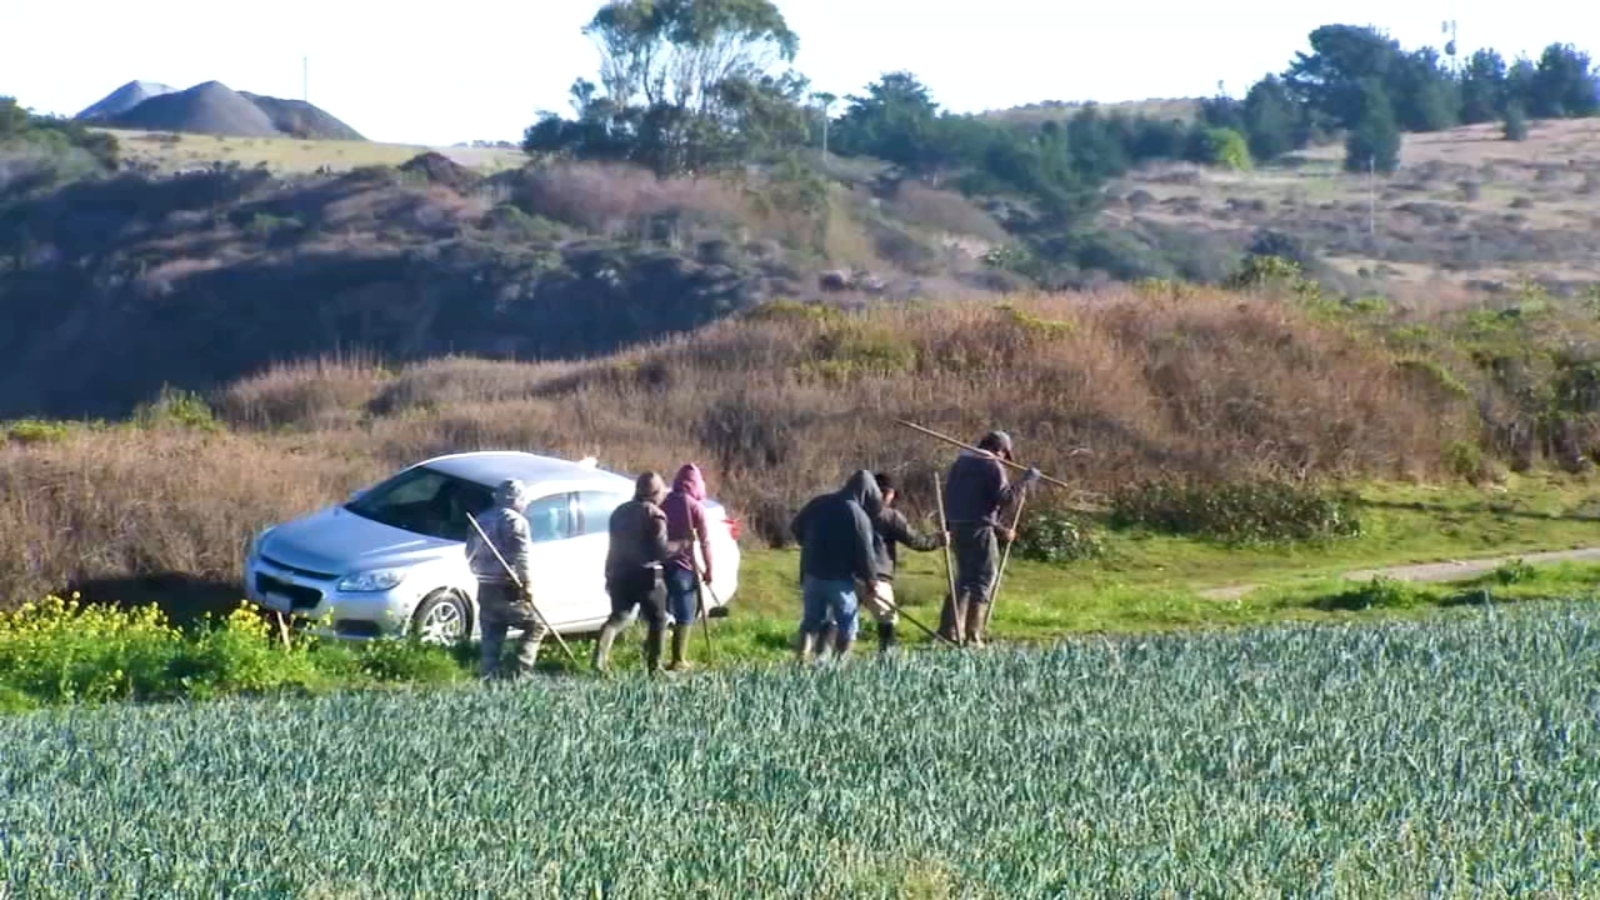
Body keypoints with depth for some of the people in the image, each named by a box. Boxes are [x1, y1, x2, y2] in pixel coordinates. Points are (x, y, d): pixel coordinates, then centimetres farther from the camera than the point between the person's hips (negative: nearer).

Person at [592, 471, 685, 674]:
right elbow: (660, 549, -16)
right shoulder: (654, 515, -11)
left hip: (619, 574, 6)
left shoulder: (620, 512, 13)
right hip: (646, 575, -6)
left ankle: (600, 657, -6)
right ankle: (654, 666, 5)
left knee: (618, 617, 12)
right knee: (657, 620, 6)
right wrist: (680, 545, -1)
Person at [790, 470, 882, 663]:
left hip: (812, 574, 5)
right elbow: (865, 553, -11)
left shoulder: (819, 504, 4)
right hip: (840, 578, -5)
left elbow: (795, 528, 14)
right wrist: (871, 580, 3)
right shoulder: (860, 516, -11)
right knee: (847, 625, 8)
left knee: (811, 621, 11)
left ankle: (803, 659, -2)